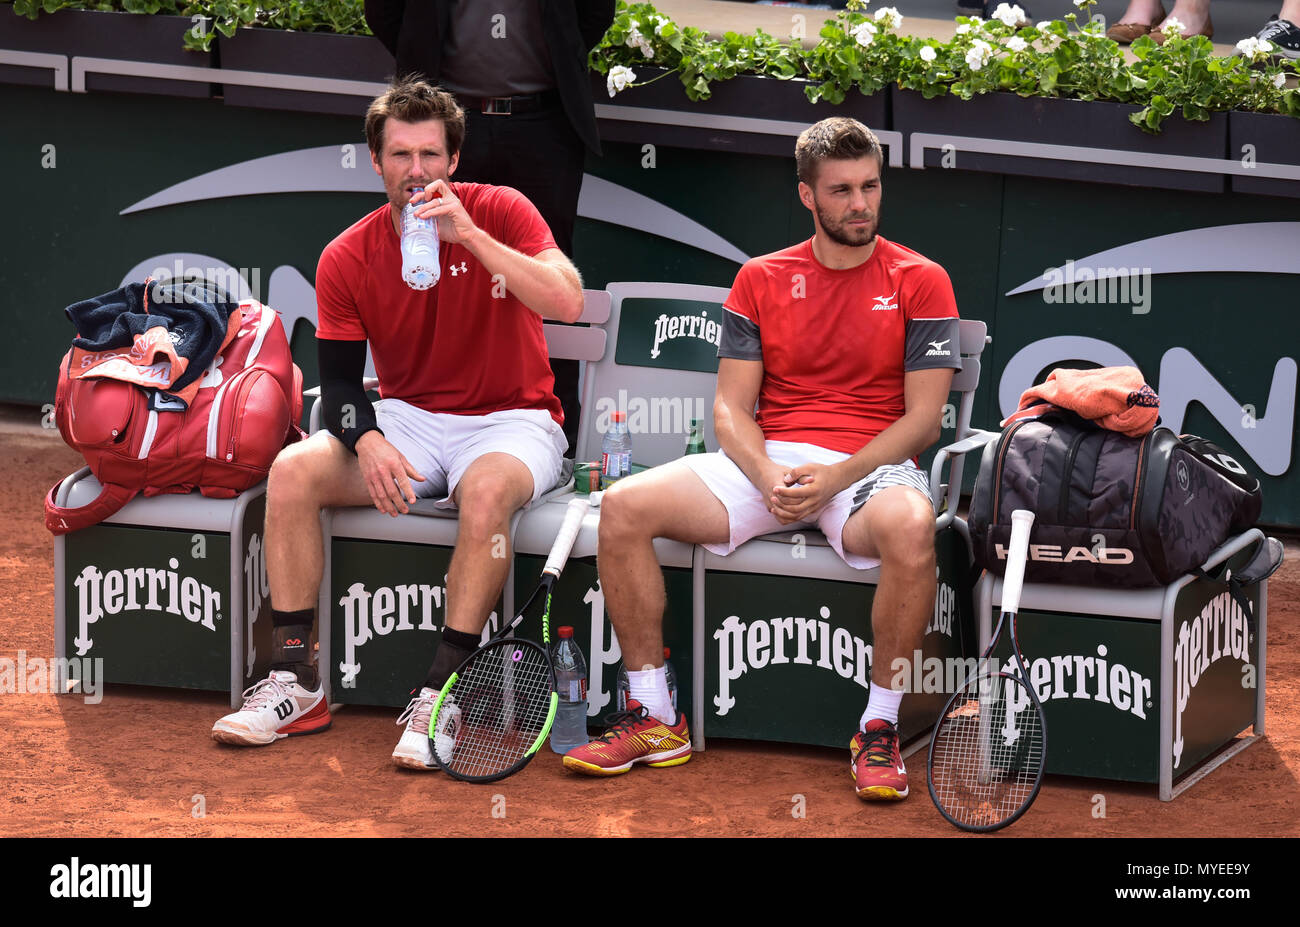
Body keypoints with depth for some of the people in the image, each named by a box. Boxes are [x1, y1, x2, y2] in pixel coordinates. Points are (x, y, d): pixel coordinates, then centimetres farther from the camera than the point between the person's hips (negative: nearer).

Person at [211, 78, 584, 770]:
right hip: (408, 420, 3)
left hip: (510, 422, -3)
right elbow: (340, 381, 1)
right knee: (293, 471, -21)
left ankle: (443, 694, -33)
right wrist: (367, 441, -22)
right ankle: (295, 683, -16)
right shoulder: (347, 259, -1)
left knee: (488, 490, -38)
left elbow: (568, 303, -24)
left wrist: (469, 234, -30)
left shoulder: (499, 213, -9)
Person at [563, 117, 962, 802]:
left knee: (910, 526, -41)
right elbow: (731, 406, 8)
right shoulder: (761, 280, 12)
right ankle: (654, 720, -11)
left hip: (871, 465, -3)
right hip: (767, 462, 3)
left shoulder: (919, 281, 3)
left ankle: (880, 729, -25)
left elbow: (922, 417, -3)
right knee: (624, 507, -19)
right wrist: (767, 477, -14)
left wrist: (836, 477, -18)